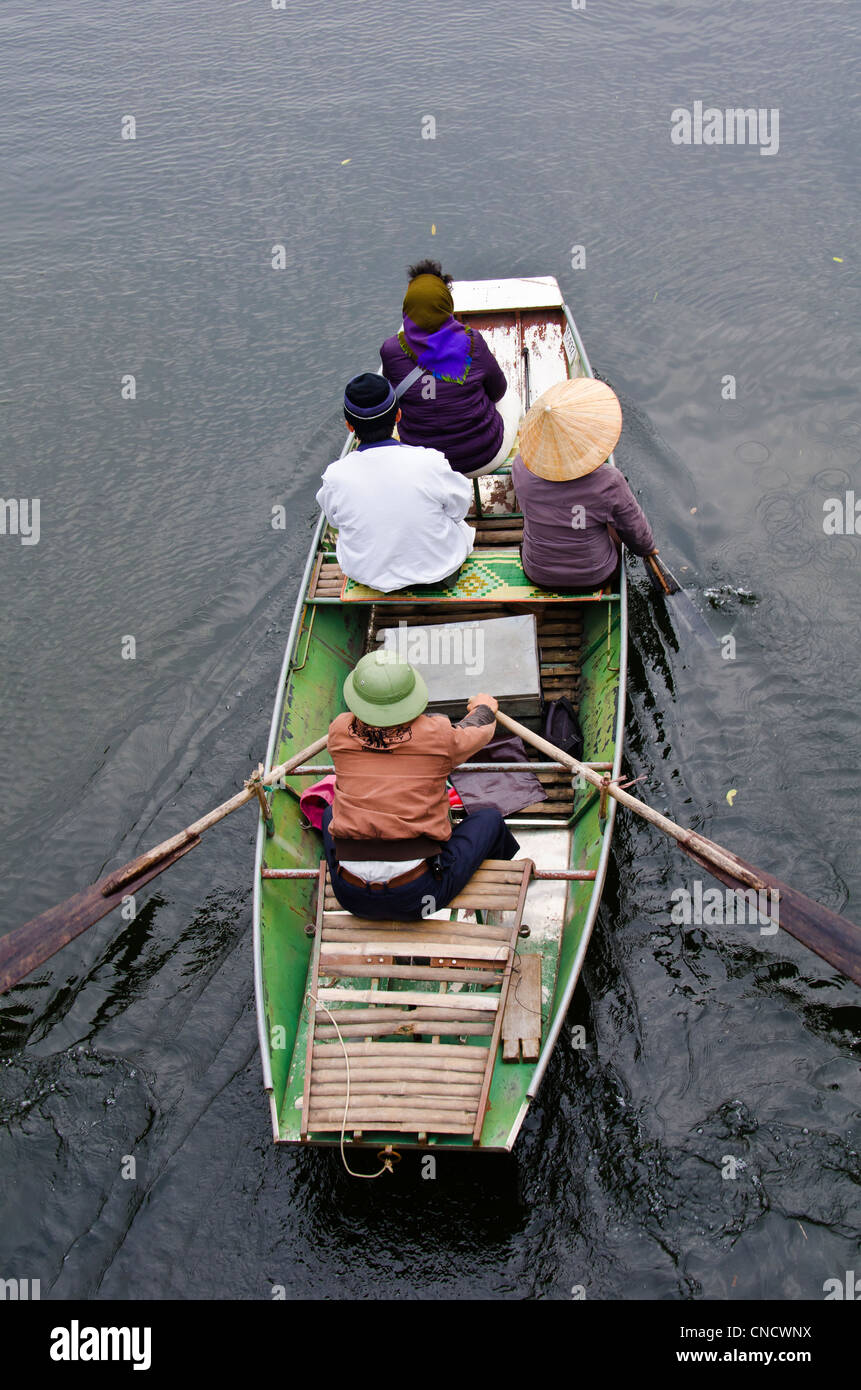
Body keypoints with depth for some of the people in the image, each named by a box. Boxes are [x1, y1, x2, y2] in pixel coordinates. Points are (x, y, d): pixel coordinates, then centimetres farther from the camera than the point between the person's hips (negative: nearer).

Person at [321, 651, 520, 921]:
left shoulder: (339, 731, -4)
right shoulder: (436, 735, -9)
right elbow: (479, 731, 15)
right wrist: (483, 708, 39)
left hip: (351, 897, 3)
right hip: (415, 898, -2)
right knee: (489, 817, 20)